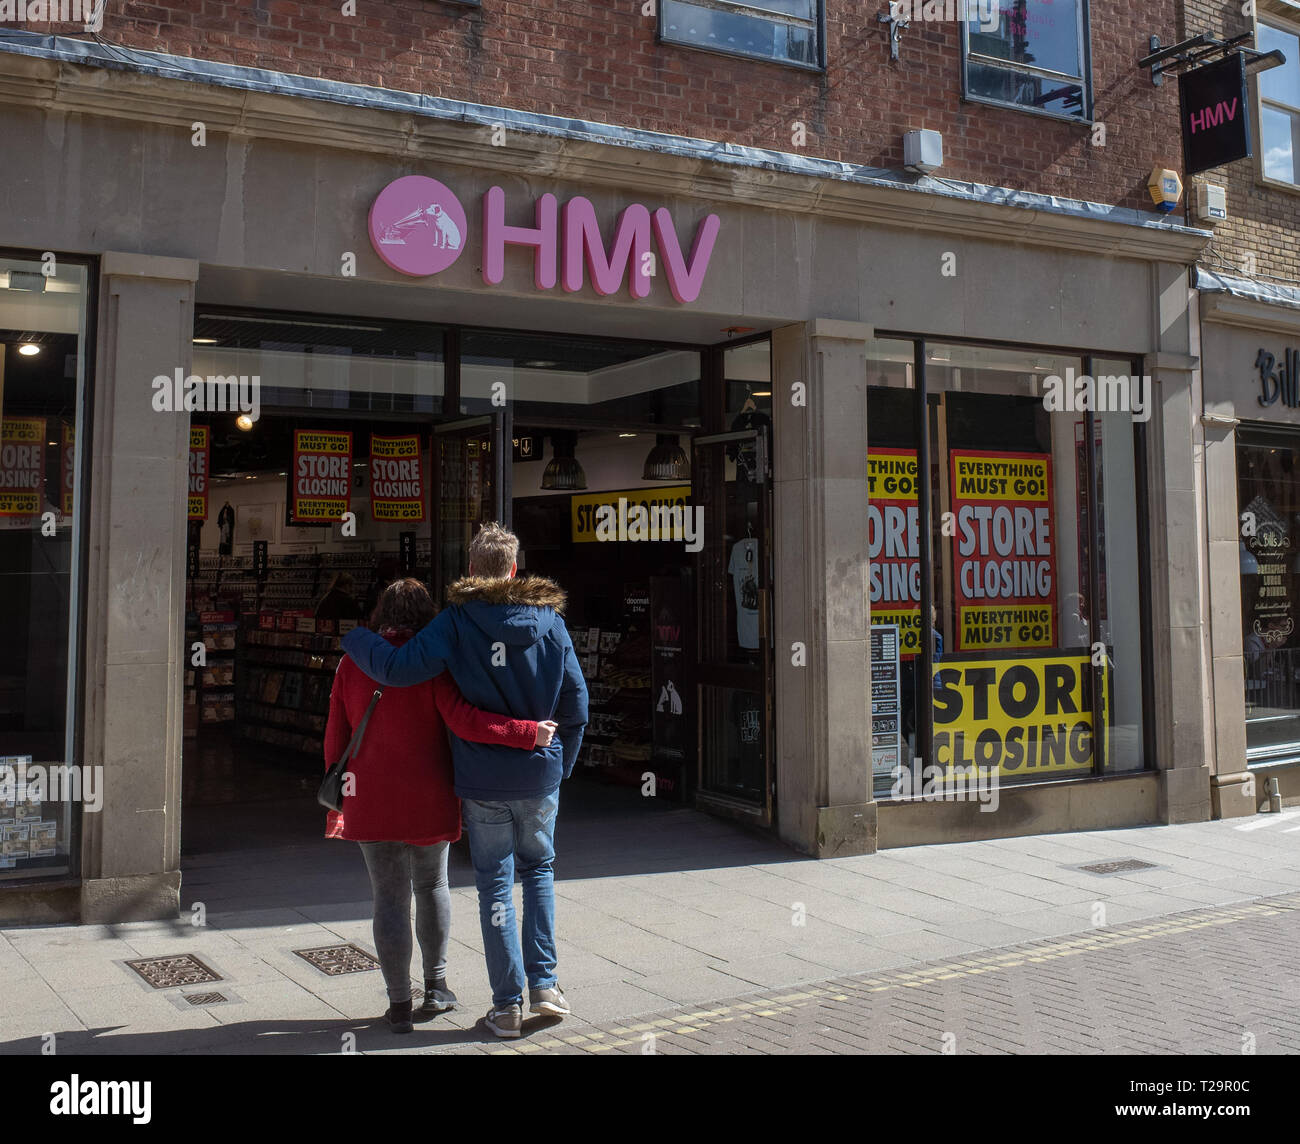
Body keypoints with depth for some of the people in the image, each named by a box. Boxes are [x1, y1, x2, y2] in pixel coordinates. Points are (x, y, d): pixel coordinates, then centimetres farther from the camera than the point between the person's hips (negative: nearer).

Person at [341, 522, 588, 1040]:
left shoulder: (457, 621, -11)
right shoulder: (549, 620, -2)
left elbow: (400, 668, -21)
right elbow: (575, 705, 1)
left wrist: (356, 639, -2)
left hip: (483, 782, -2)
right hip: (540, 775, 2)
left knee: (495, 885, 9)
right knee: (539, 869, 21)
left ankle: (508, 1004, 13)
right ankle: (544, 983, 16)